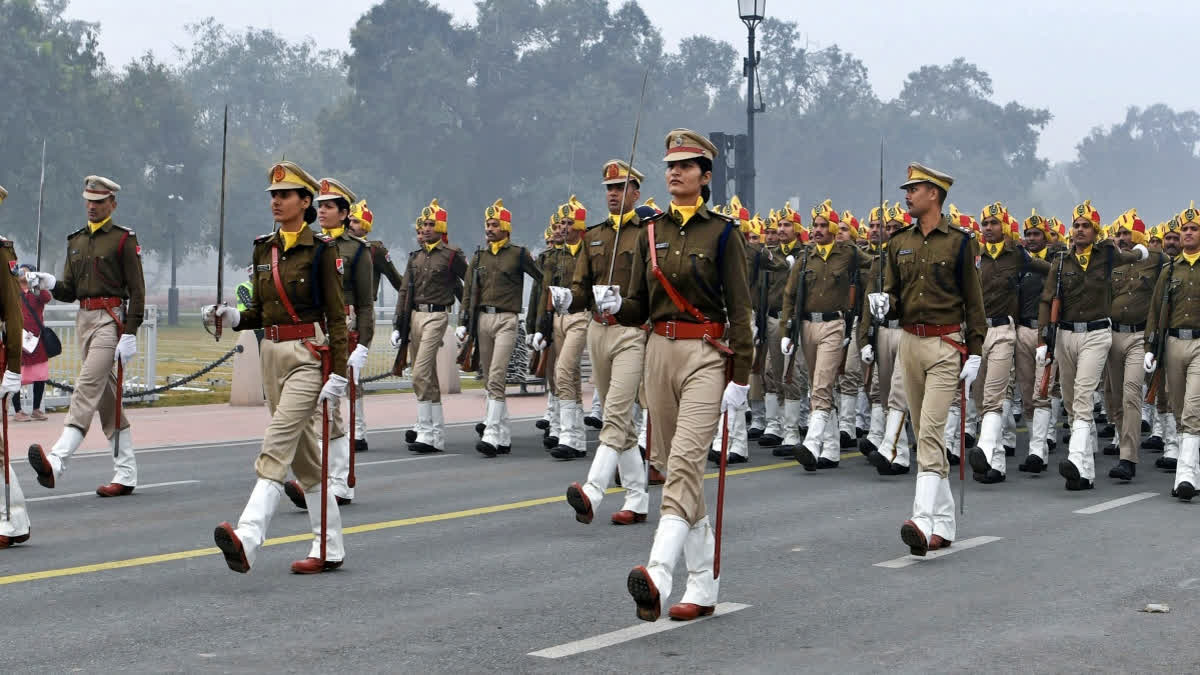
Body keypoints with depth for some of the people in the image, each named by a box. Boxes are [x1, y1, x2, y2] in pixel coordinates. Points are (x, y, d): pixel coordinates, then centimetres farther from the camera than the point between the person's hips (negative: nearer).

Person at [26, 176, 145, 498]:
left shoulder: (124, 239, -3)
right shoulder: (76, 240, 16)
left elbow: (137, 290, -7)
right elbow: (70, 290, 17)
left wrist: (130, 335, -15)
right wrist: (49, 283, -6)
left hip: (111, 318, -8)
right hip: (84, 319, 8)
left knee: (87, 388, -19)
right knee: (106, 396, 9)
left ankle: (56, 462, -33)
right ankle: (126, 475, 13)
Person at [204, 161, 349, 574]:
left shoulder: (321, 250, -7)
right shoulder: (263, 249, 11)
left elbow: (336, 315, -8)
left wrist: (338, 374, -14)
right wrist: (233, 317, -3)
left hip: (309, 354, -7)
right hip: (272, 354, 7)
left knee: (277, 444, -20)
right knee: (304, 454, 11)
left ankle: (247, 539, -32)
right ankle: (330, 549, 19)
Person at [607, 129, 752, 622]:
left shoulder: (722, 234, -3)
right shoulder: (651, 233, 11)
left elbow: (739, 309, -5)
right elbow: (640, 307, 14)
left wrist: (740, 378, -11)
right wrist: (615, 306, -9)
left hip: (706, 356, -6)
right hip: (659, 352, 6)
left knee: (685, 459, -20)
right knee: (671, 463, 8)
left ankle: (659, 573, -35)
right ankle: (704, 587, 17)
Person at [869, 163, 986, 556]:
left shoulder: (959, 242, -3)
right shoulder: (899, 243, 11)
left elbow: (973, 301, -2)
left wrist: (974, 353, -7)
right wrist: (883, 301, -9)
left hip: (946, 345, -6)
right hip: (910, 343, 6)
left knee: (930, 430, -18)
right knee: (924, 434, 9)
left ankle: (924, 521, -26)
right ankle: (943, 524, 17)